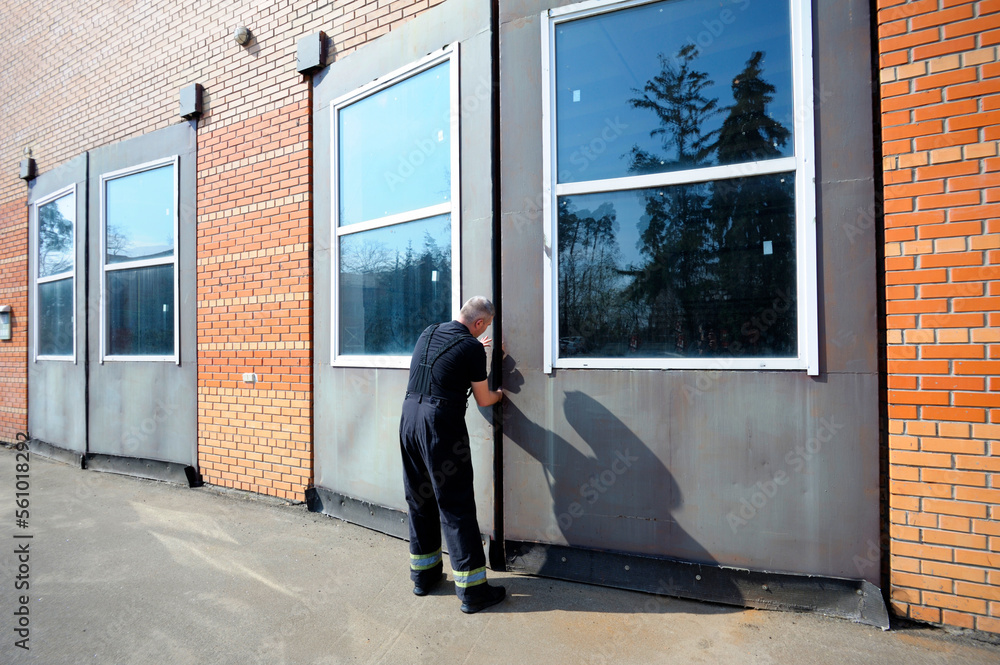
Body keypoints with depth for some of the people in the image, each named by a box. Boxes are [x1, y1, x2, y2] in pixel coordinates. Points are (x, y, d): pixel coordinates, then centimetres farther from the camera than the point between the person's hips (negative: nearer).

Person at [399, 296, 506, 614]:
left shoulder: (428, 334, 12)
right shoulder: (472, 348, -7)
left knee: (419, 500, 18)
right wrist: (500, 394, 23)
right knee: (456, 507, -1)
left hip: (409, 418, 7)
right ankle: (472, 590, 7)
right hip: (442, 425, -7)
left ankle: (423, 574, 31)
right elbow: (483, 399, 2)